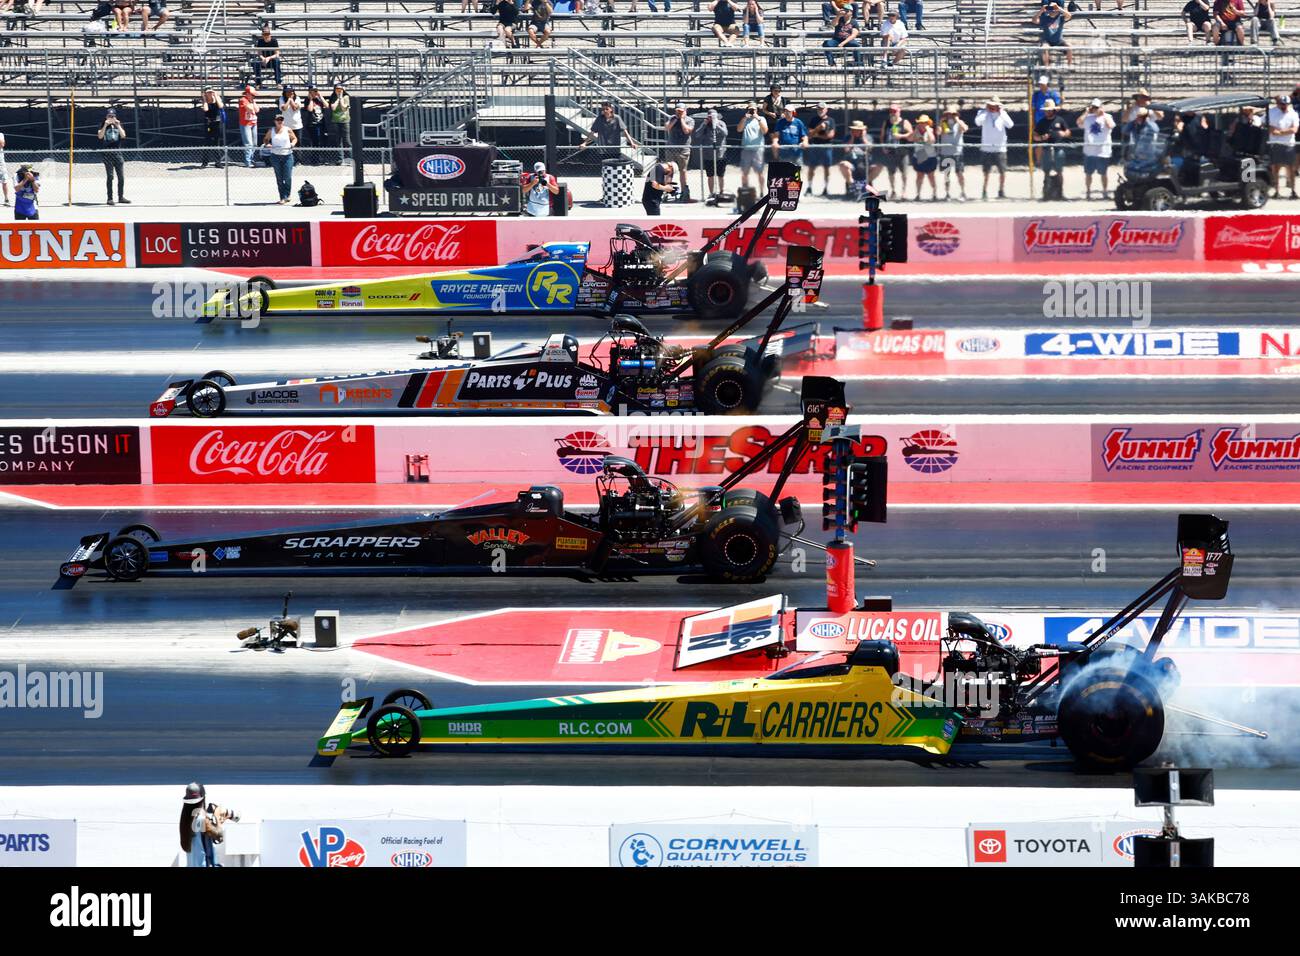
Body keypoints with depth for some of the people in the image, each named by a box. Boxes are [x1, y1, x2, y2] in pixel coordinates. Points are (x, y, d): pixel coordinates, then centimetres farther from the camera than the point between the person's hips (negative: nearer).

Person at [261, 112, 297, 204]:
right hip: (275, 156, 1)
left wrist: (293, 143, -10)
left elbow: (295, 138, 11)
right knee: (279, 178, 4)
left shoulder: (288, 130, 1)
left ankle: (286, 196, 11)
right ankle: (283, 198, 11)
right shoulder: (271, 131, 4)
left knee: (287, 177, -5)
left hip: (287, 155, -1)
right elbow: (265, 139, 16)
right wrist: (267, 144, -6)